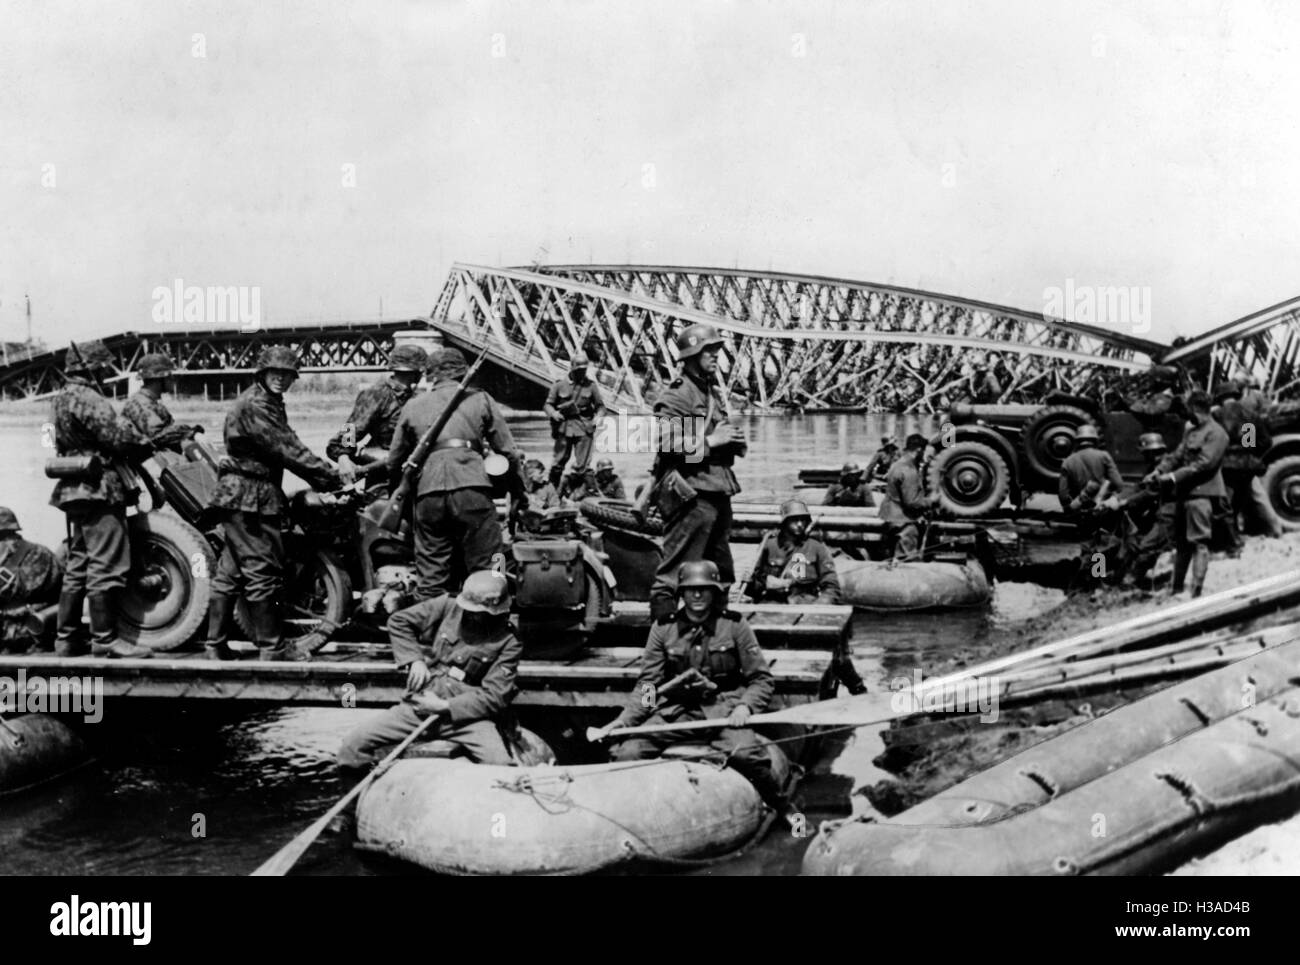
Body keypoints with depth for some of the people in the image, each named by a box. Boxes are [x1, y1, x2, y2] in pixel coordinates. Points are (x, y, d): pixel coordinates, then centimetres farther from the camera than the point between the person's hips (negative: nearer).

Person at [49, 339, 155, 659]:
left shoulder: (63, 399, 18)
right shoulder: (87, 399, -14)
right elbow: (119, 435, -22)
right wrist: (147, 445, -4)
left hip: (75, 491, 11)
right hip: (98, 489, -11)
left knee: (77, 567, 14)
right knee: (107, 566, -8)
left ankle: (67, 638, 18)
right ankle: (105, 639, -6)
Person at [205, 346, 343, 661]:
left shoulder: (269, 402, 18)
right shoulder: (255, 405, -14)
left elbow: (287, 448, 14)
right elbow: (288, 450, -19)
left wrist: (326, 476, 4)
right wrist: (333, 477, -16)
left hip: (237, 496, 11)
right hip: (250, 497, -11)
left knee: (231, 571, 11)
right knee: (263, 571, -5)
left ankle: (217, 645, 16)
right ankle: (273, 647, 1)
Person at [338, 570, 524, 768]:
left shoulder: (508, 644, -4)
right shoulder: (447, 607, 2)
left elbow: (494, 695, -8)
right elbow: (398, 621, 11)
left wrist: (445, 706, -14)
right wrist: (414, 660, -3)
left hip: (466, 715, -3)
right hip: (419, 706, 3)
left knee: (502, 766, -31)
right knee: (352, 748, -12)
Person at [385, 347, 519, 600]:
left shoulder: (413, 405, 22)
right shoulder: (480, 399, 15)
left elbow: (394, 461, 24)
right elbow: (507, 452, 11)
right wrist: (517, 485, 26)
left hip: (427, 491, 2)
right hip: (472, 487, -2)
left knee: (431, 577, 8)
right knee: (486, 573, 1)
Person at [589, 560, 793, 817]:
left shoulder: (734, 625, 3)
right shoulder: (664, 628, 7)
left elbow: (762, 679, 6)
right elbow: (647, 685, 8)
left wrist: (745, 706, -13)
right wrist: (622, 722, -5)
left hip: (723, 712, -2)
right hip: (675, 713, 2)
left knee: (746, 753, -33)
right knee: (625, 752, -20)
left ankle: (786, 814, -8)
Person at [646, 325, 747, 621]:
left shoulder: (714, 393, 19)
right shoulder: (677, 394, -11)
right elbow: (664, 442, -22)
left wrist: (734, 442, 9)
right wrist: (711, 441, -18)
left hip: (717, 490, 10)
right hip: (691, 493, -10)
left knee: (720, 568, 17)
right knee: (677, 564, -8)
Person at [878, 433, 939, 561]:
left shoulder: (898, 465, 9)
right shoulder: (908, 472, -23)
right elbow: (911, 502, -24)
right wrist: (931, 500, -9)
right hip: (903, 520, -10)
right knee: (906, 559, -5)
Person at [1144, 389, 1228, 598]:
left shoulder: (1215, 433, -8)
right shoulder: (1190, 431, 20)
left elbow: (1203, 464, -17)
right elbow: (1176, 455, 16)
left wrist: (1173, 477, -21)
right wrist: (1158, 471, -1)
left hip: (1201, 493, -9)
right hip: (1185, 493, 9)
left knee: (1199, 543, -10)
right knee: (1183, 543, 13)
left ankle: (1196, 591, -13)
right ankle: (1177, 589, 20)